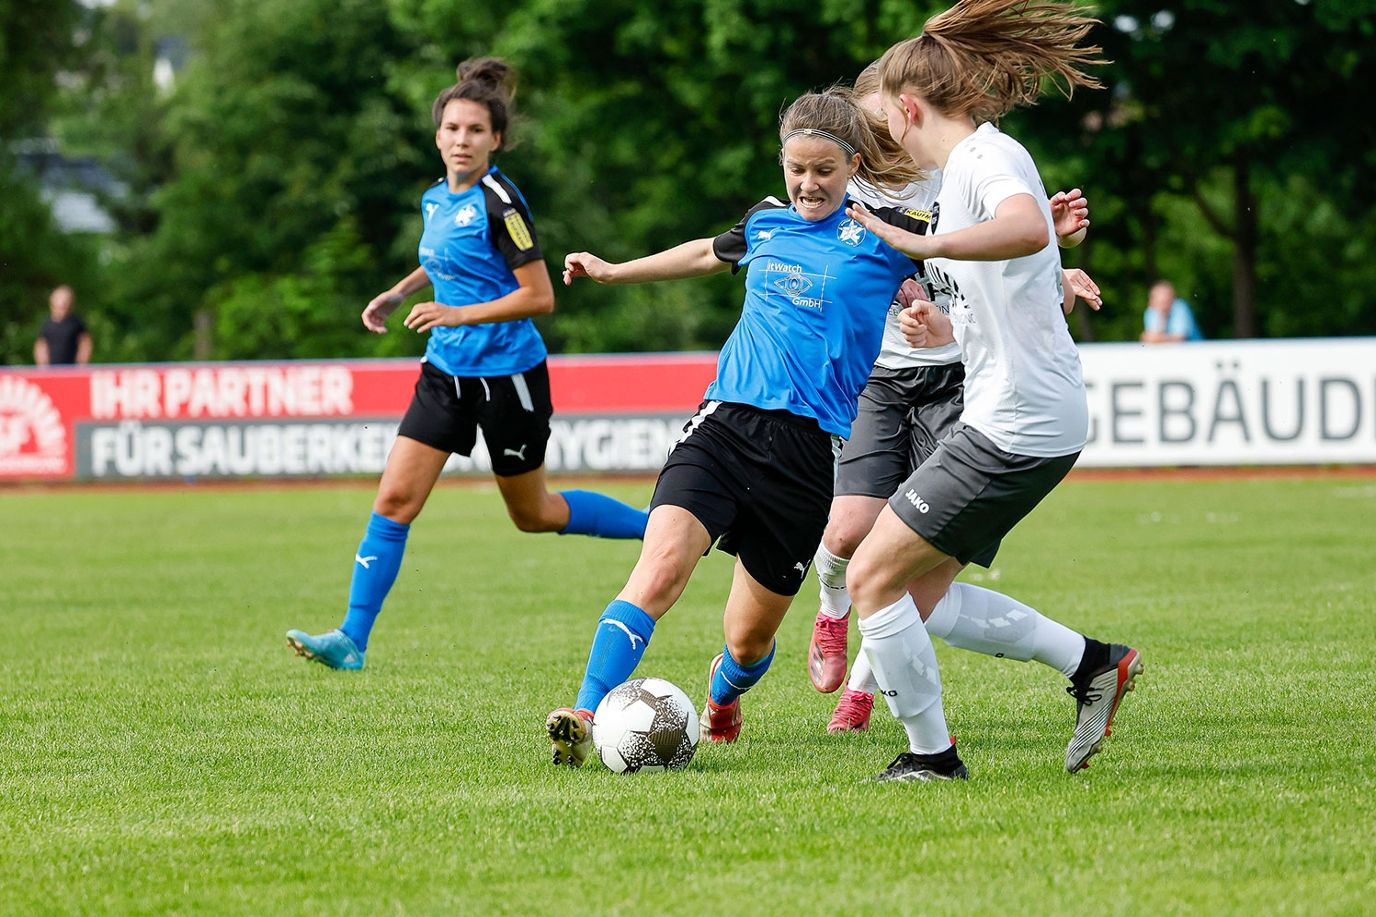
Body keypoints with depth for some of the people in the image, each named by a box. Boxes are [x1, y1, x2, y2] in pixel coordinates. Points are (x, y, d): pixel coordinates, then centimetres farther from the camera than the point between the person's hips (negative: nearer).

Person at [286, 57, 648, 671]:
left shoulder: (499, 202, -17)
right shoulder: (436, 199, 7)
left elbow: (539, 297, -19)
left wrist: (459, 313, -24)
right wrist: (399, 293, 16)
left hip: (507, 375, -7)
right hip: (447, 372, 7)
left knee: (533, 514, 9)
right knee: (394, 499, -4)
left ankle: (660, 527, 29)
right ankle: (352, 640, -4)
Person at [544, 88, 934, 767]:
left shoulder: (884, 235, 2)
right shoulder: (766, 223, 14)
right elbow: (710, 254, 35)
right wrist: (614, 272, 45)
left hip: (810, 449, -2)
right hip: (724, 425, 2)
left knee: (750, 636, 7)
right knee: (661, 564, -24)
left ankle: (721, 696, 44)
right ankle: (585, 720, -30)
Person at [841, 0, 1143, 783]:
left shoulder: (986, 156, -13)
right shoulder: (969, 164, 18)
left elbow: (1028, 229, -38)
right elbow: (1036, 295, 28)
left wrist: (921, 245, -43)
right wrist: (950, 327, 26)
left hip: (1018, 421, -10)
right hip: (1013, 417, 10)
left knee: (873, 576, -6)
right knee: (916, 593, 12)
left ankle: (931, 755, 4)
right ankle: (1092, 663, 14)